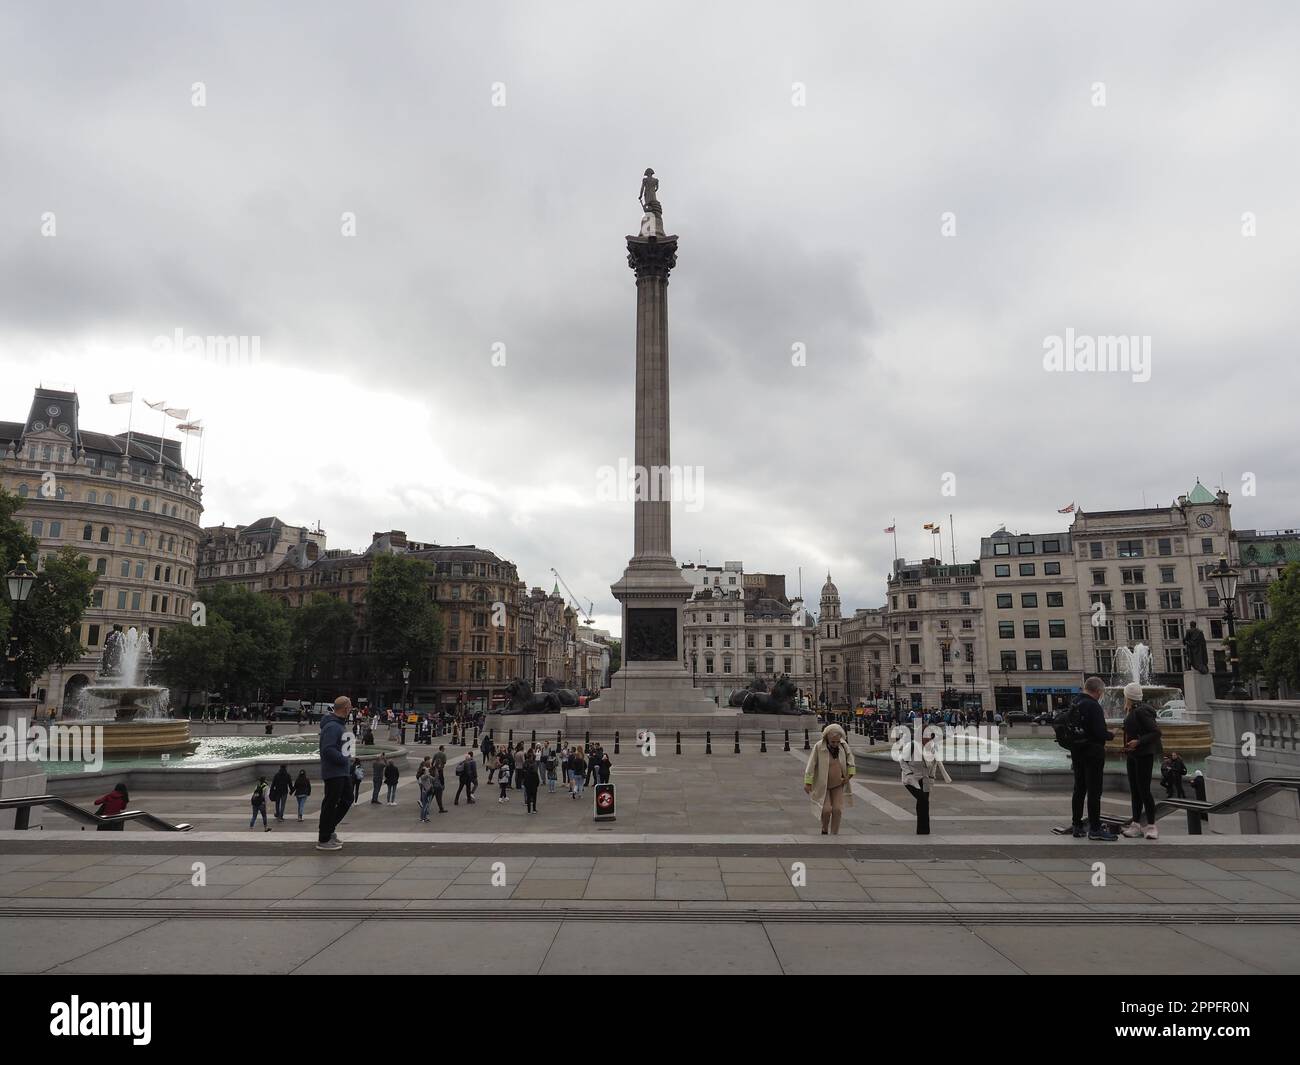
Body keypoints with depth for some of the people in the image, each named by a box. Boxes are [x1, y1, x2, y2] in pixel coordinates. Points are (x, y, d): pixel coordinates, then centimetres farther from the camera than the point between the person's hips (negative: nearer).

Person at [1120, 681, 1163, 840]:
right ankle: (1136, 825, 16)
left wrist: (1138, 742, -23)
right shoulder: (1131, 712, 10)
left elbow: (1156, 732, -20)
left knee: (1144, 790, -5)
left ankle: (1151, 826, 4)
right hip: (1133, 755, 9)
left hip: (1144, 755, -9)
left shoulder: (1141, 711, -17)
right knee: (1134, 791, 10)